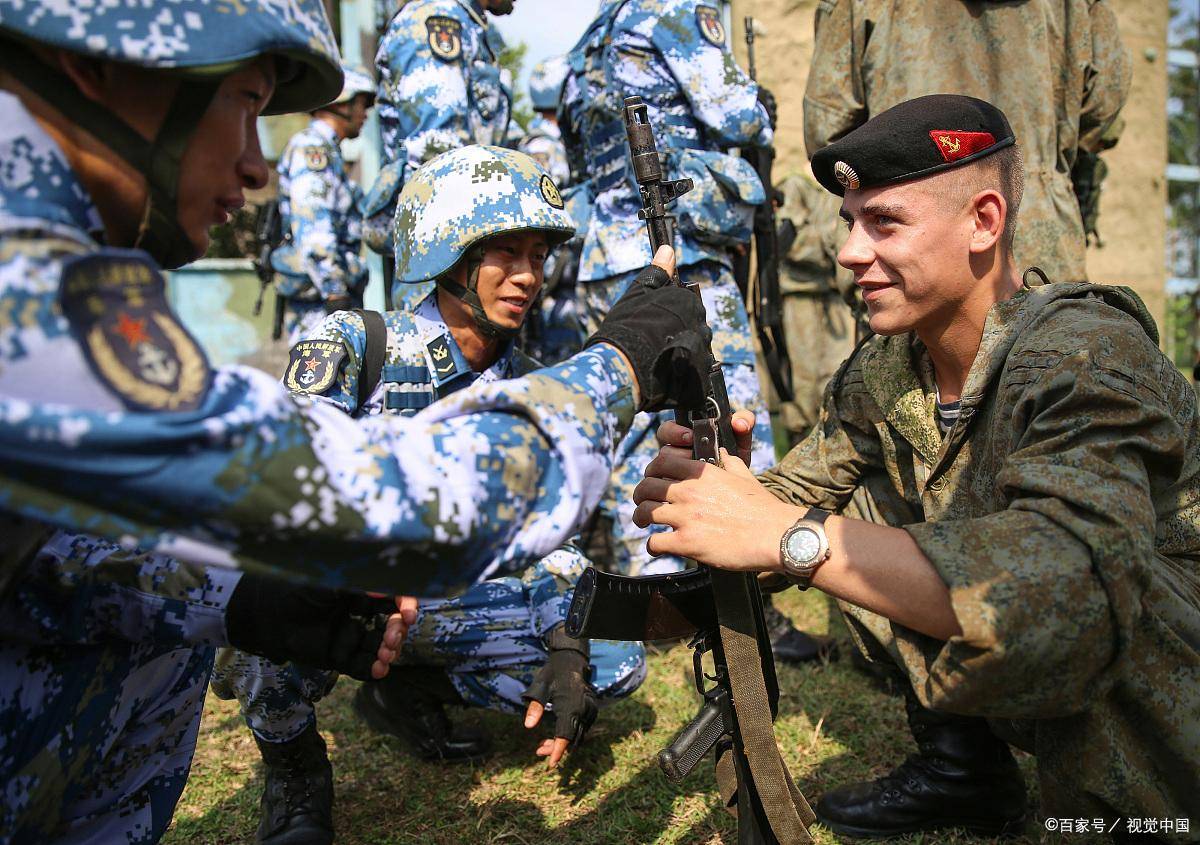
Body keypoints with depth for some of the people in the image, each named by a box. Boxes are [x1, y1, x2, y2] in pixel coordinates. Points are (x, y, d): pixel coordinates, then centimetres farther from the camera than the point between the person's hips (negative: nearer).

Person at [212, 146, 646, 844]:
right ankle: (293, 766, -7)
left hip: (438, 601, 5)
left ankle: (407, 688, 11)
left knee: (617, 663, -6)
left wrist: (565, 647, -10)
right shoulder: (352, 343, -18)